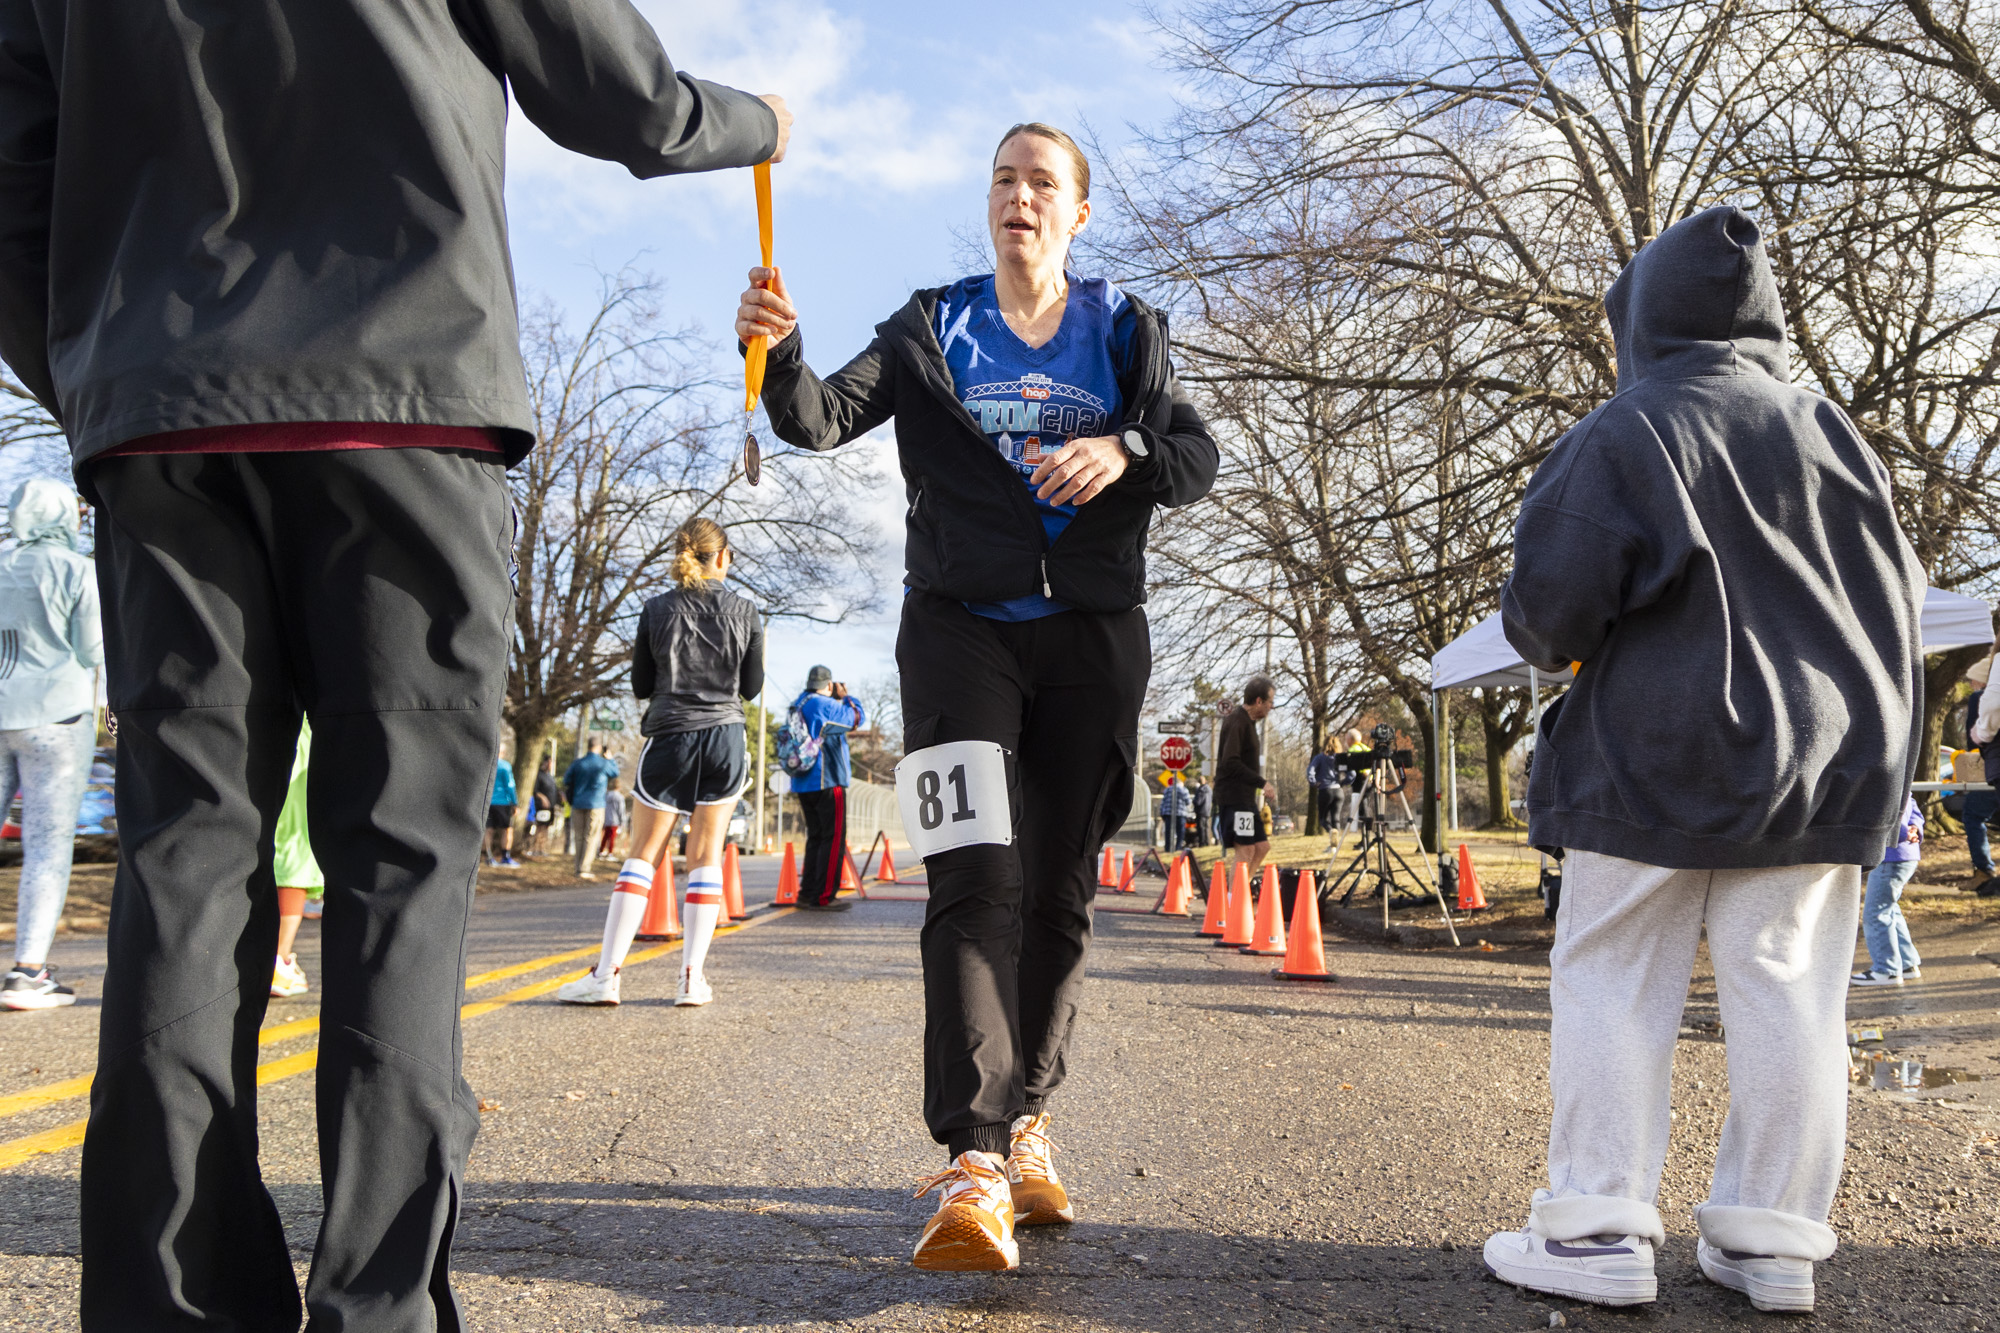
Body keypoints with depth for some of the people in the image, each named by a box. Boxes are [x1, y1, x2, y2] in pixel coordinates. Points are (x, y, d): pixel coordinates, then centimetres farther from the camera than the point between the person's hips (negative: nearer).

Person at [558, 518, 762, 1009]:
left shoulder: (657, 609, 0)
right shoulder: (744, 612, 1)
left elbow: (641, 685, 4)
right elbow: (752, 686, 6)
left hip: (670, 738, 0)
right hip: (725, 736, 1)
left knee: (642, 854, 4)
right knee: (706, 857, 5)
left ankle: (606, 973, -1)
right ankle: (692, 977, 3)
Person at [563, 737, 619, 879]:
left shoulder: (578, 763, 3)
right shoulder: (604, 763, -6)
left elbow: (567, 781, 10)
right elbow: (615, 772, 13)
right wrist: (610, 759, 26)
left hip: (578, 804, 4)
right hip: (595, 804, -4)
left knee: (580, 837, 10)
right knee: (591, 837, -1)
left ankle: (579, 869, 11)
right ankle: (584, 869, -6)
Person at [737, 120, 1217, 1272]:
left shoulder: (1124, 330, 12)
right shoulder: (933, 329, 8)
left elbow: (1198, 458, 4)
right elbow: (824, 419, -6)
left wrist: (1124, 451, -17)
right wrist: (783, 354, -28)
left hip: (1094, 634, 2)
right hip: (964, 624, -2)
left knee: (1062, 889, 6)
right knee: (977, 875, -17)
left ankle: (1028, 1122, 22)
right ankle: (974, 1166, -18)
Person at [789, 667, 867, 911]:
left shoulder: (797, 706, 12)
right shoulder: (826, 705, -14)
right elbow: (858, 718, -4)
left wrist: (837, 699, 15)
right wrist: (846, 697, 11)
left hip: (803, 784, 9)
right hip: (827, 782, -9)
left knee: (815, 838, 15)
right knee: (833, 840, -4)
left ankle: (807, 893, 14)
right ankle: (823, 897, -7)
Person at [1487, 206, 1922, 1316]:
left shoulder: (1623, 434, -8)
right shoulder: (1831, 431, 10)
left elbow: (1553, 605, -14)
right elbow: (1897, 595, 15)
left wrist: (1541, 637, 8)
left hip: (1658, 759, -5)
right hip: (1829, 759, 6)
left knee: (1613, 985, 2)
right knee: (1786, 987, 7)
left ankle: (1599, 1229, 3)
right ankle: (1773, 1237, 13)